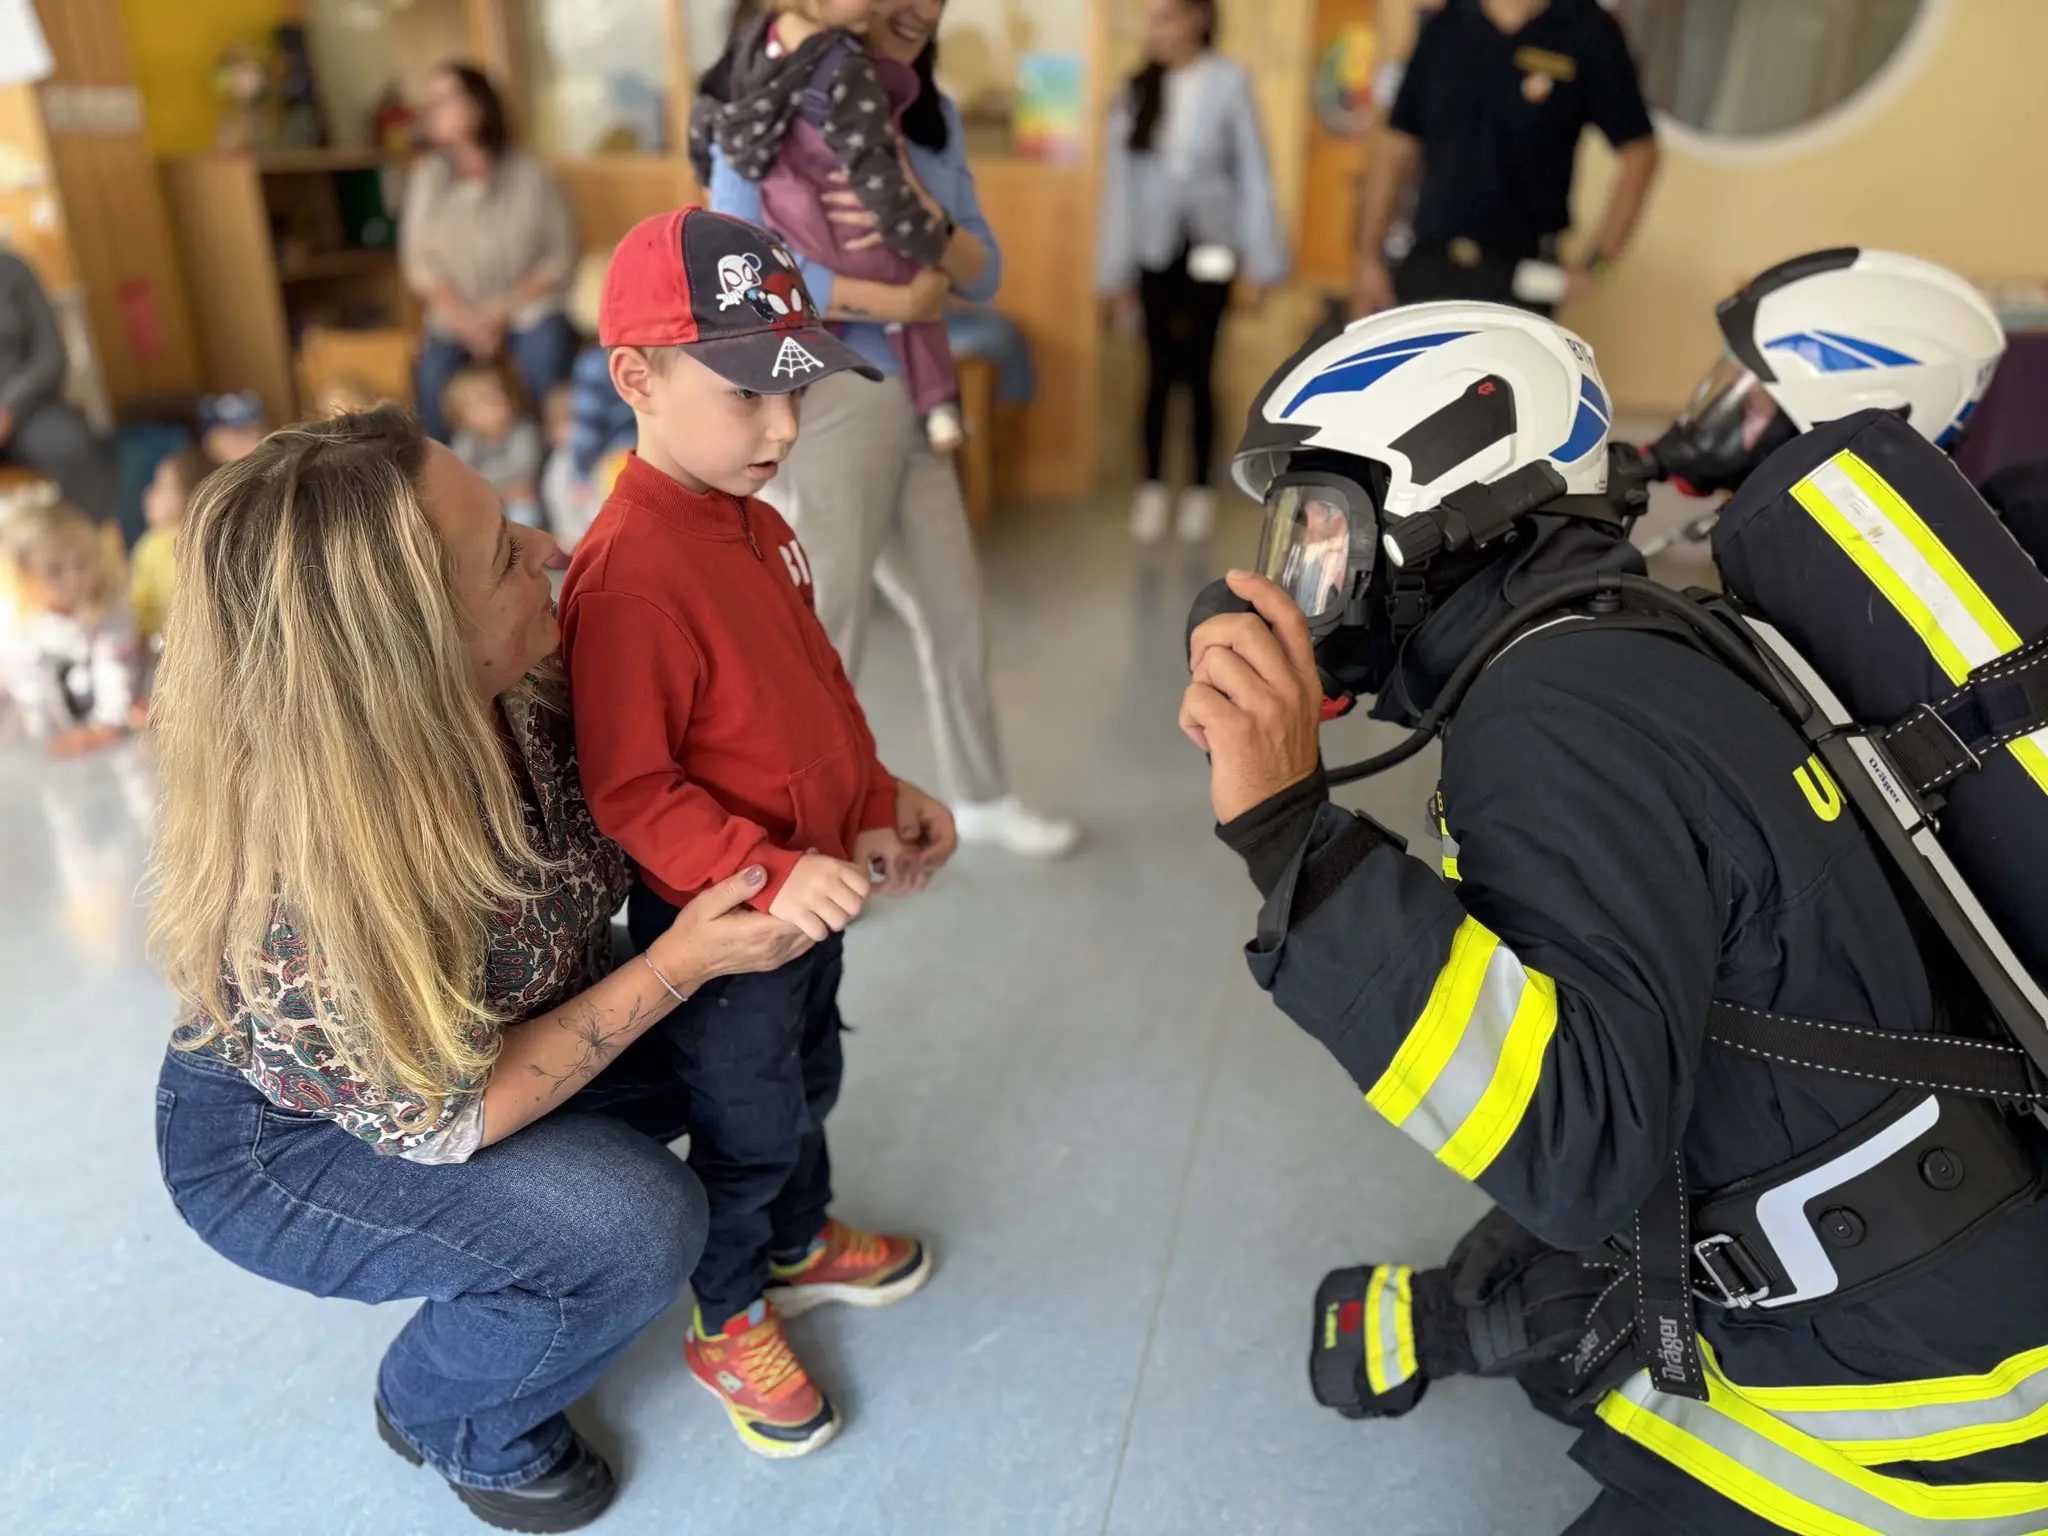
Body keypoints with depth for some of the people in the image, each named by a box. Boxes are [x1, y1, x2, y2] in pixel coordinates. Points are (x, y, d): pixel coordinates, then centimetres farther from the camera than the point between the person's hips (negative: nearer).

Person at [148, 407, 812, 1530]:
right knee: (637, 1224, -24)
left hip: (492, 1038, 7)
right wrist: (677, 963, -29)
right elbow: (443, 1115, -27)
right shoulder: (308, 876, -39)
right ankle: (446, 1417, 9)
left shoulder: (519, 697, -22)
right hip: (282, 1140, -6)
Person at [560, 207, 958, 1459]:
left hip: (813, 888, 8)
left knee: (809, 1081, 27)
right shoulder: (631, 571, -28)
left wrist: (877, 804, 6)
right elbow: (630, 792, -26)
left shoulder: (755, 522, 0)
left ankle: (799, 1243, 54)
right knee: (747, 1128, 13)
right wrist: (768, 876, -31)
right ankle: (728, 1322, 41)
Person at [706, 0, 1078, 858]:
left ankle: (980, 800, 35)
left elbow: (984, 275, 4)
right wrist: (889, 300, -18)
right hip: (817, 401, -6)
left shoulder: (935, 118, 12)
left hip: (916, 400, 7)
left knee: (955, 616, 14)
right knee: (823, 640, 1)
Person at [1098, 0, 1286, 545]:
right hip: (1155, 252, 2)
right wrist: (1117, 271, 2)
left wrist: (1260, 260, -7)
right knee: (1160, 372, 3)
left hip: (1208, 248, -2)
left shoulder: (1229, 81, -5)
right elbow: (1120, 181, 3)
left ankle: (1201, 489, 15)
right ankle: (1152, 487, 14)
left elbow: (1252, 171, -4)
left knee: (1198, 371, 2)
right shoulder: (1136, 90, 3)